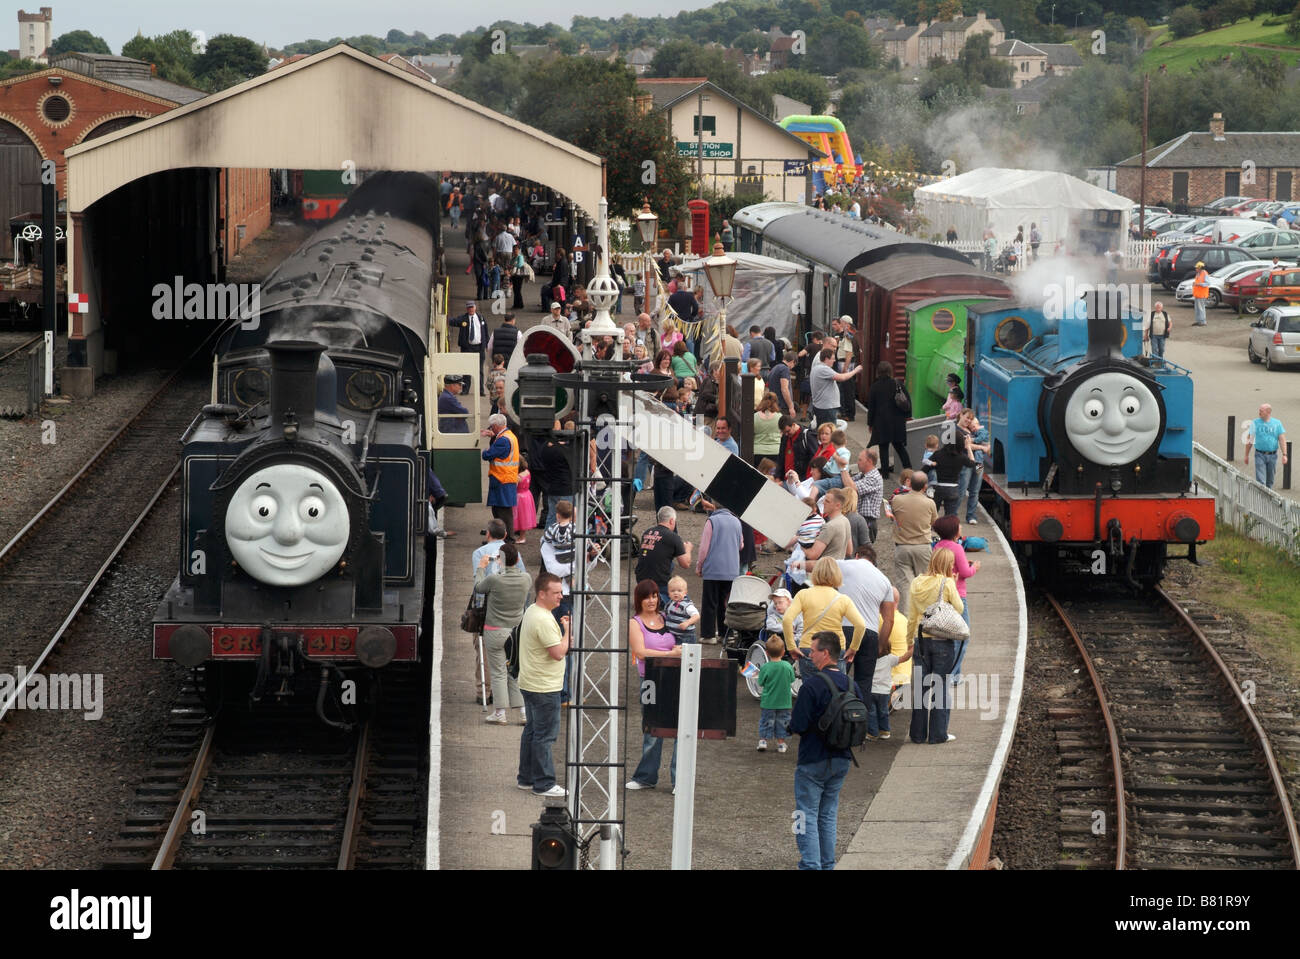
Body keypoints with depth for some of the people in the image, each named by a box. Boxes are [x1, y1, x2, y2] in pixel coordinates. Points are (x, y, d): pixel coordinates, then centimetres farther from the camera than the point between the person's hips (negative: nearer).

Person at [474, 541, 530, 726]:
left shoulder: (494, 579, -18)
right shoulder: (525, 579, -7)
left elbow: (478, 587, 1)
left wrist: (481, 567, 18)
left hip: (495, 632, -4)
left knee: (498, 673, 3)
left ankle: (500, 713, 4)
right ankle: (525, 710, 9)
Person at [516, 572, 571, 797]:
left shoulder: (532, 611, 10)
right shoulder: (544, 620, -23)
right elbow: (558, 653, -25)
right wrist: (567, 630, -13)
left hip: (530, 684, 11)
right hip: (544, 688, -11)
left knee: (532, 731, 18)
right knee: (545, 735, -4)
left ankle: (526, 778, 26)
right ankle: (544, 784, 0)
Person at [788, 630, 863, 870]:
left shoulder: (812, 686, -17)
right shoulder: (852, 686, 2)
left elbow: (797, 725, -18)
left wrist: (791, 722, 4)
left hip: (813, 761, -6)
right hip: (842, 760, 6)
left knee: (807, 815, -1)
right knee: (828, 815, 16)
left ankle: (811, 865, -7)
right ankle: (827, 864, 18)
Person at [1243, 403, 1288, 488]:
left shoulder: (1277, 423, 3)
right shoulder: (1255, 423, 1)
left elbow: (1282, 440, 0)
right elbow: (1250, 440, 7)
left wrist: (1284, 455, -10)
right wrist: (1247, 455, 7)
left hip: (1272, 456, 1)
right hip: (1260, 455, -1)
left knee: (1270, 481, 11)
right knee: (1260, 480, -11)